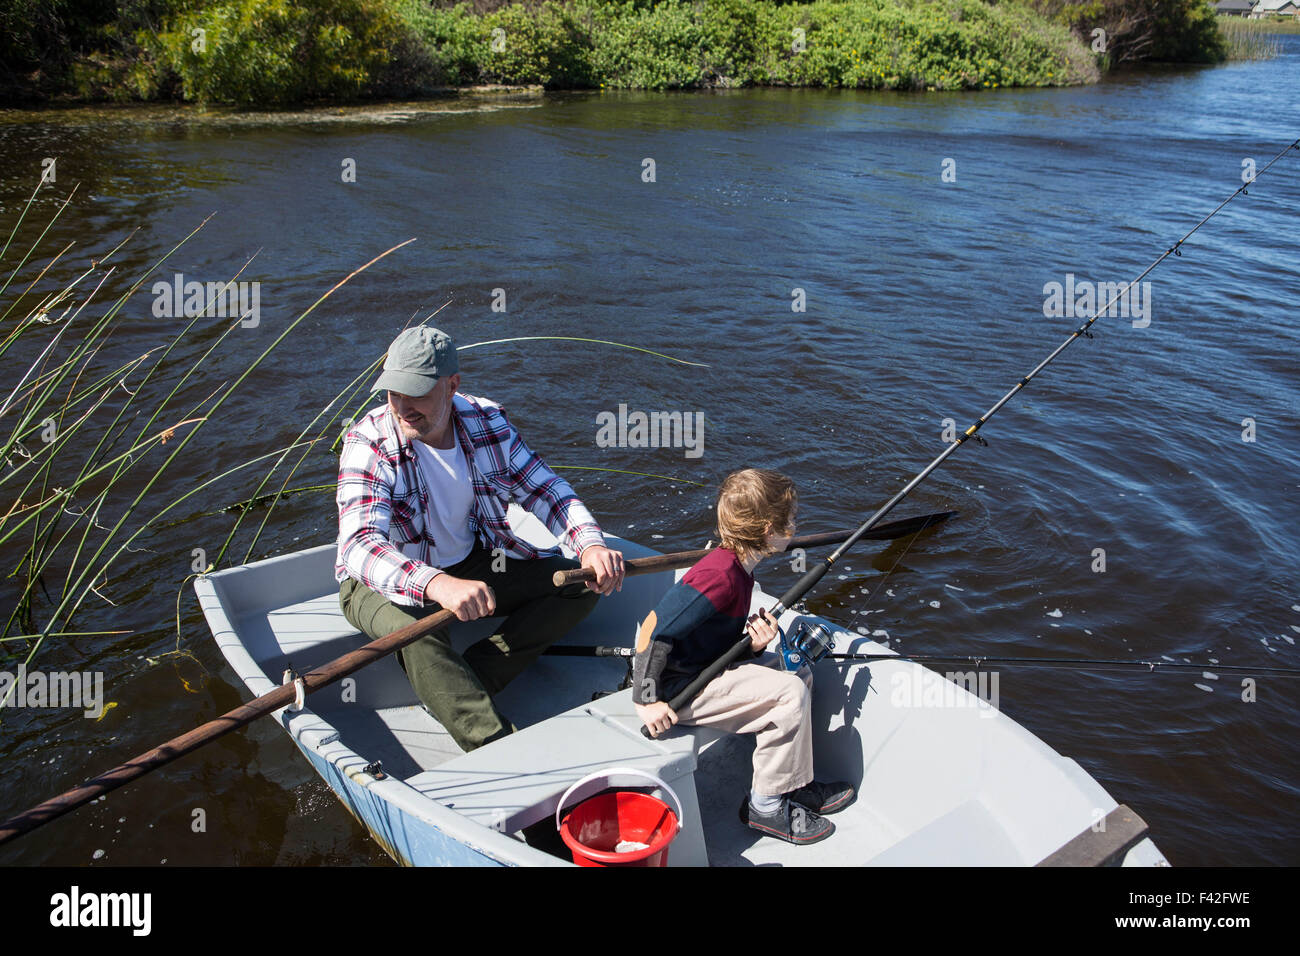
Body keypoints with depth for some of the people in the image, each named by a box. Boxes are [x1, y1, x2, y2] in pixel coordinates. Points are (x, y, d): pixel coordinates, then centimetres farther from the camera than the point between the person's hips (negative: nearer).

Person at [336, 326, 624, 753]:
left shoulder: (488, 422, -9)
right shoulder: (368, 443, -22)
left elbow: (545, 489, -5)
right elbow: (360, 546, -35)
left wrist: (591, 544, -25)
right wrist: (437, 584, -54)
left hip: (472, 564, 5)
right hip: (383, 583, -5)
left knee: (582, 585, -10)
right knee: (416, 632, -38)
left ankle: (463, 684, -21)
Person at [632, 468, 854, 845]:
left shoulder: (738, 568, 6)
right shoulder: (720, 574, -26)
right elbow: (654, 628, -28)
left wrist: (754, 644, -8)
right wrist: (647, 699, -24)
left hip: (705, 668, 11)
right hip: (678, 686, -11)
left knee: (798, 674, 13)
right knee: (789, 693, -14)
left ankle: (793, 785, 22)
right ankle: (766, 806, 1)